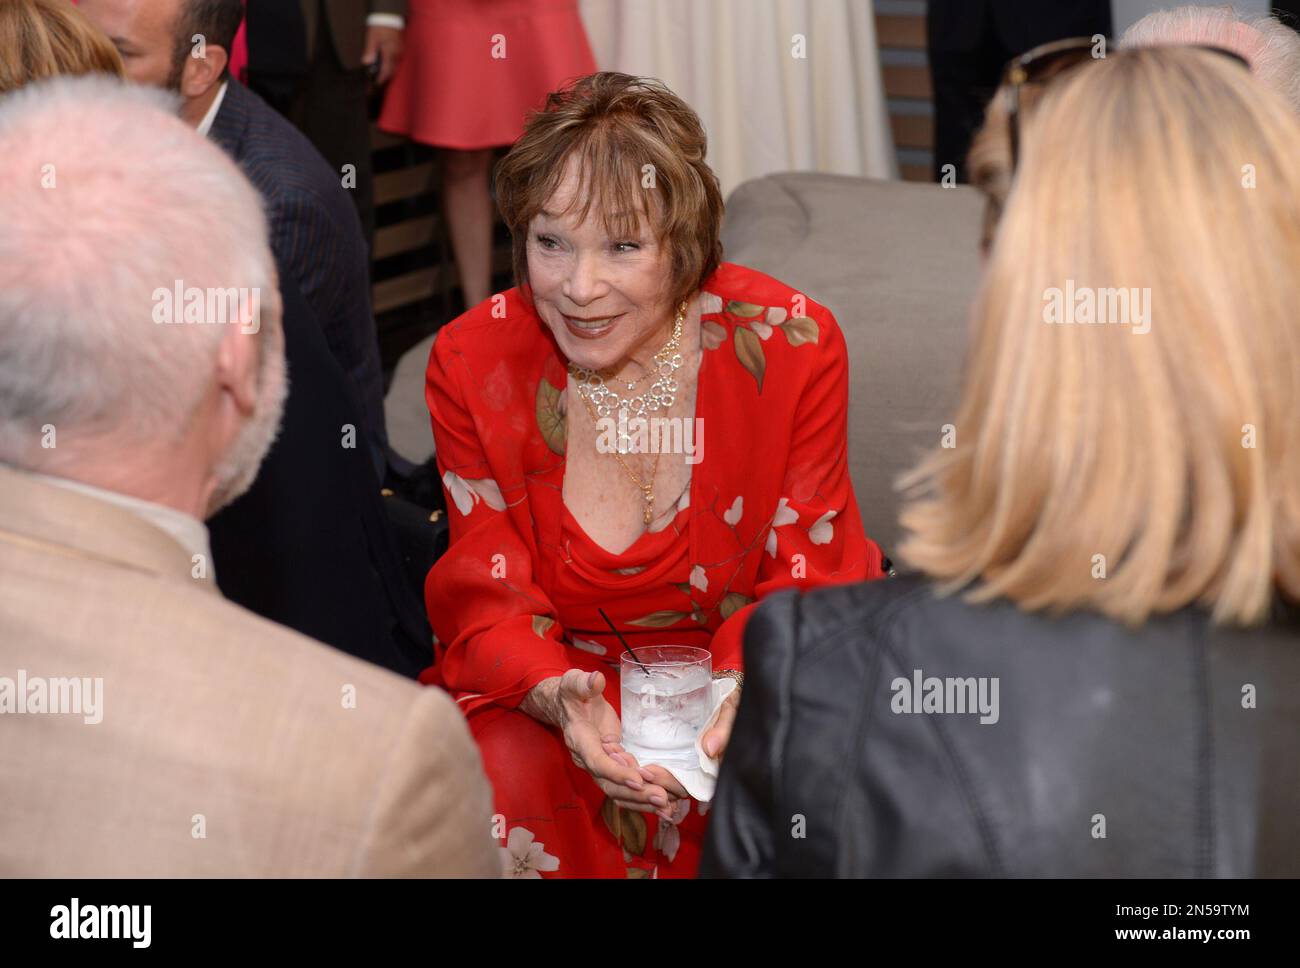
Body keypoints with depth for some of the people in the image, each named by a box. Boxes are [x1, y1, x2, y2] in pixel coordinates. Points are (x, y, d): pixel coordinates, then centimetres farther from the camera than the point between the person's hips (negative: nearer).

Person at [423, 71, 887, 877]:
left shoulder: (792, 347, -14)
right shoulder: (473, 364, -10)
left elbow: (804, 584, -7)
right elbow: (492, 602, -7)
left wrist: (746, 692, -30)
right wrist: (562, 699, -30)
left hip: (748, 680, 0)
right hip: (562, 674, 0)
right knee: (502, 773, -31)